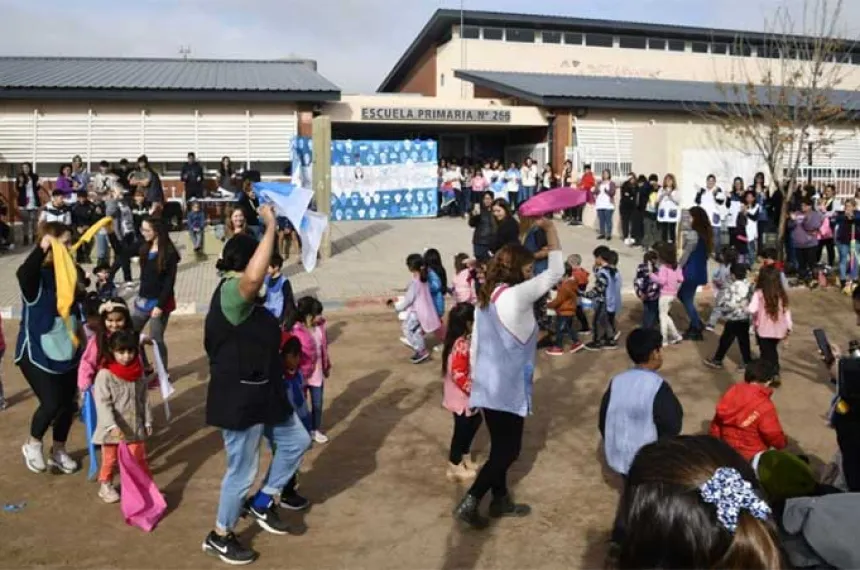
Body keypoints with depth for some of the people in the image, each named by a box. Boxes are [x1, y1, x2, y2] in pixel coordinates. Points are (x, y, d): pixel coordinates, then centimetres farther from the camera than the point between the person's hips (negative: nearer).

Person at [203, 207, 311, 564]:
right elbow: (253, 277, -45)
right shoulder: (231, 292, -24)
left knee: (297, 441, 19)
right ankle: (219, 537, 28)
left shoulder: (241, 296, 9)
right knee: (242, 472, 6)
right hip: (239, 400, -11)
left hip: (261, 394, 11)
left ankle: (261, 504, 33)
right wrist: (271, 227, -40)